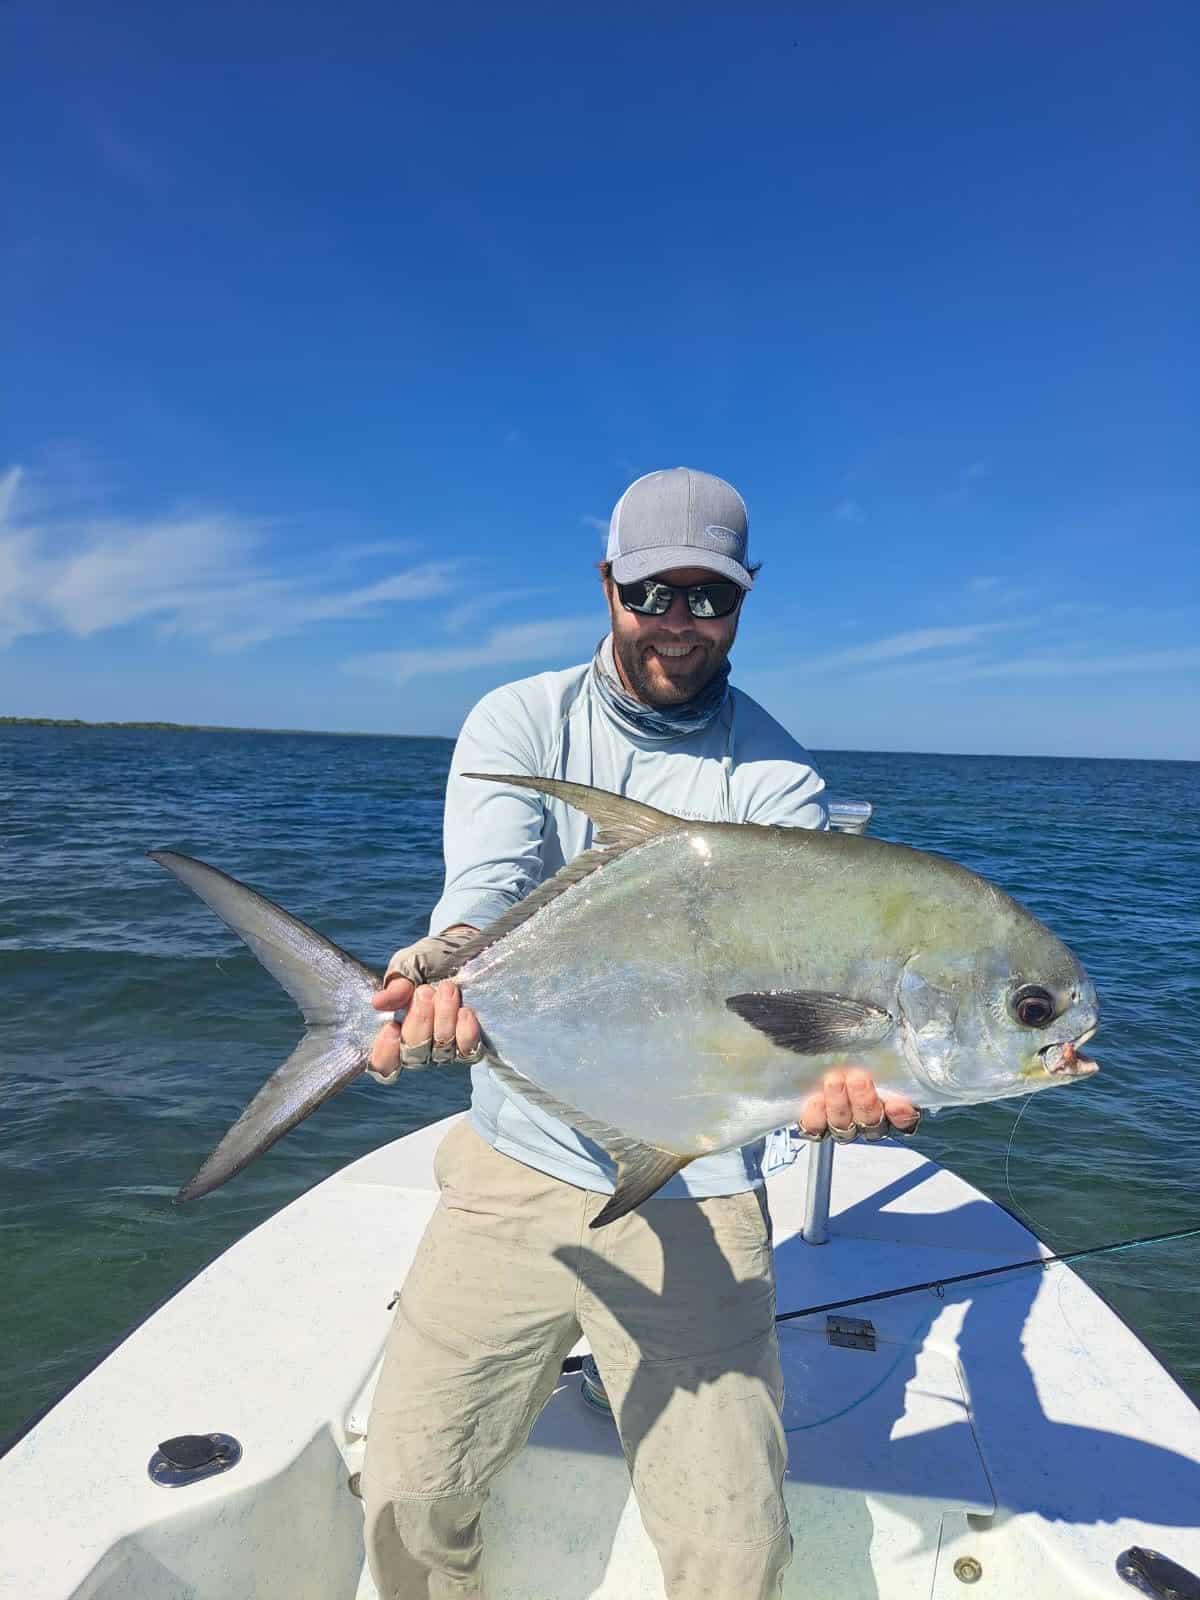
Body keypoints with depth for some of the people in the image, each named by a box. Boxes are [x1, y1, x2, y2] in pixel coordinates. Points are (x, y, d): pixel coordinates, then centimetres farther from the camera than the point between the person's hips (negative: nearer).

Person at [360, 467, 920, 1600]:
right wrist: (448, 973, -37)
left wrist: (836, 1070, -37)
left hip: (697, 1203, 0)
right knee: (406, 1490, 5)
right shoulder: (519, 722, 1)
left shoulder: (775, 777, -2)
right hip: (518, 1165, 1)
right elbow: (488, 886, -14)